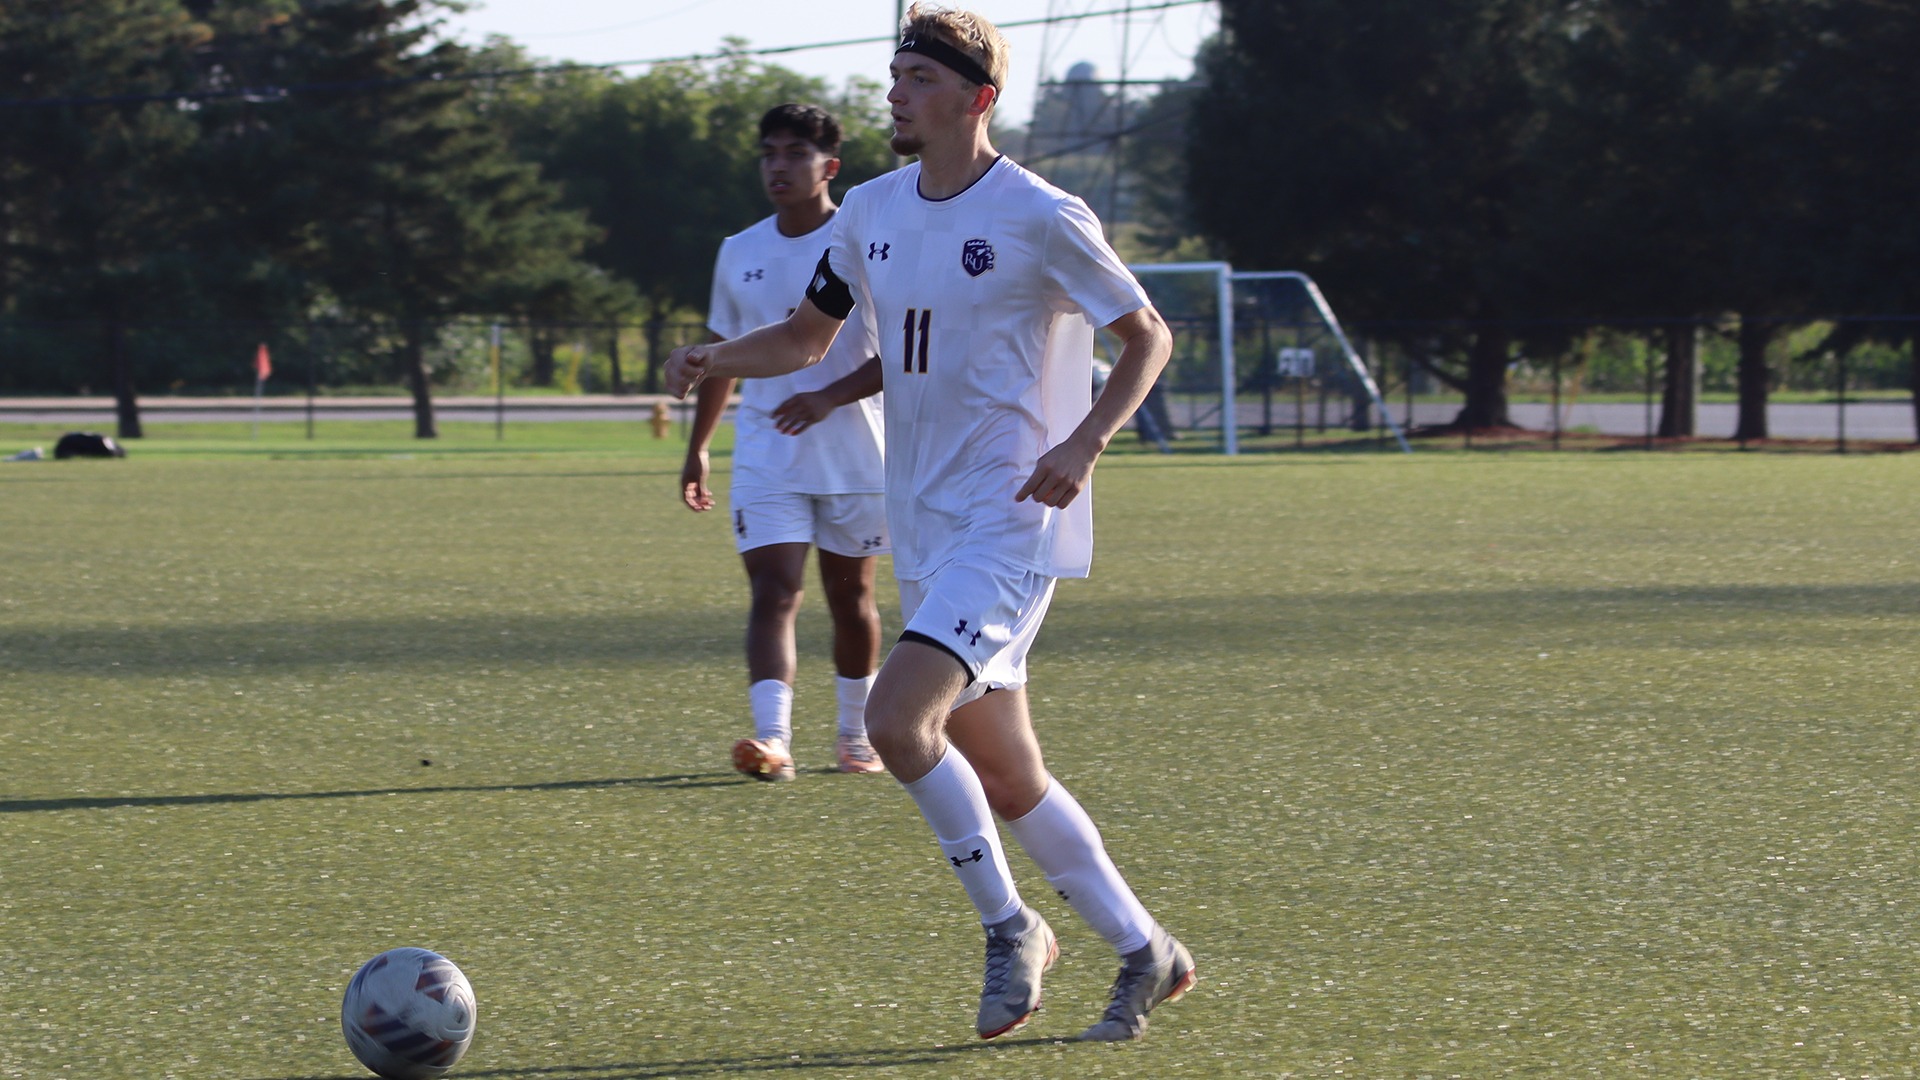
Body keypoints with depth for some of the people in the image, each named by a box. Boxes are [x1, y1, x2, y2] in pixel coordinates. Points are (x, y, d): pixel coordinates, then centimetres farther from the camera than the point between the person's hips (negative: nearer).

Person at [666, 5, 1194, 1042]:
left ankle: (1008, 926, -5)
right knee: (1005, 778, 10)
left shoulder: (1039, 218, -11)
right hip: (925, 533, 8)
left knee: (897, 718, -22)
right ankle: (1145, 951, 24)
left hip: (1009, 524, -8)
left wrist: (1084, 443, -19)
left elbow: (1147, 337, -4)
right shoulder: (870, 213, 8)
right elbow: (806, 335, 19)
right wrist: (715, 358, -1)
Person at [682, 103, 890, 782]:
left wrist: (830, 398, -23)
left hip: (855, 454, -2)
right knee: (774, 591, -14)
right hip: (766, 460, 2)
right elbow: (723, 354, 20)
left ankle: (856, 734, 29)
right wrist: (697, 447, 21)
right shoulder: (739, 254, 8)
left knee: (851, 597, 10)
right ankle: (772, 738, -28)